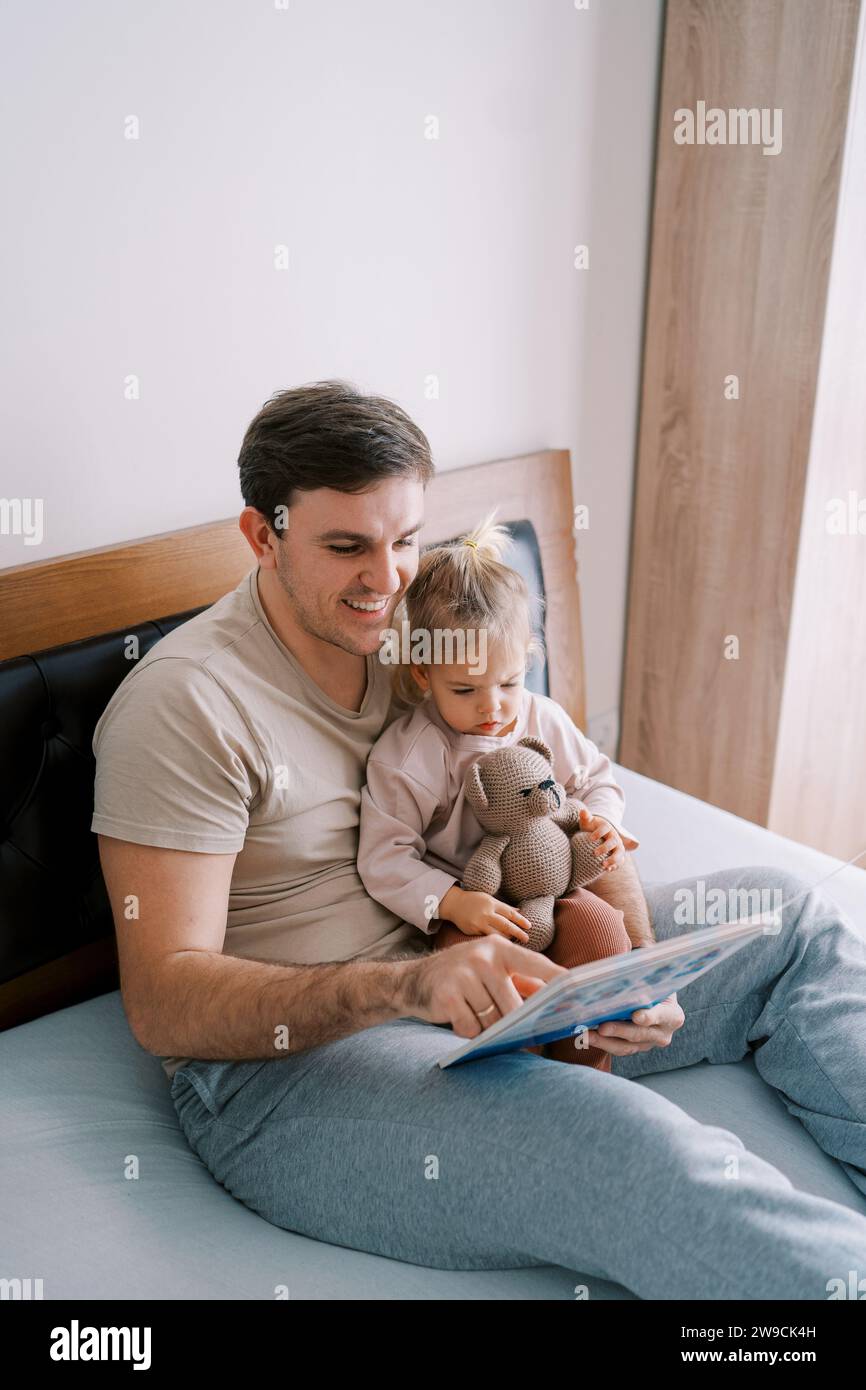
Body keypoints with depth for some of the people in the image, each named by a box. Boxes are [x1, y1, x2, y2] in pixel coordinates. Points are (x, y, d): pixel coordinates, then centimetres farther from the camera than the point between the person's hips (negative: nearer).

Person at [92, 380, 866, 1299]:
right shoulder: (184, 701, -14)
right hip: (280, 1058, -7)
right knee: (636, 1147, -33)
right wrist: (405, 985, -34)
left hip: (456, 982, 8)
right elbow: (163, 1003, -19)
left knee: (786, 915, 2)